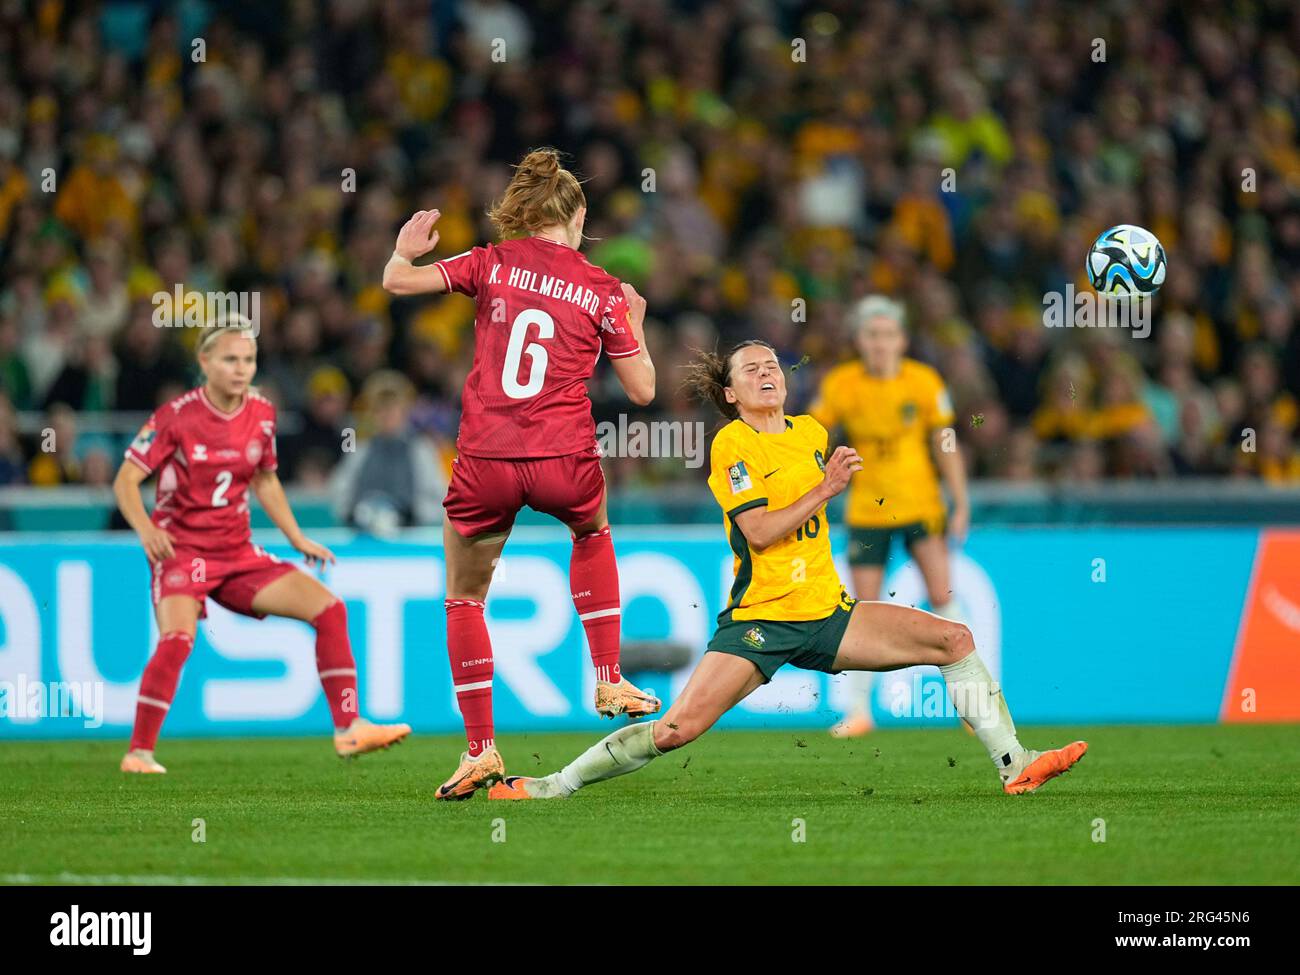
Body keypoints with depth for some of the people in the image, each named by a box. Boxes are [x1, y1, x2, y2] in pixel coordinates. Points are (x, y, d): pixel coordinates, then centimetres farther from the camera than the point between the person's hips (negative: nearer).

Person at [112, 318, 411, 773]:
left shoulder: (262, 414, 4)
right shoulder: (177, 416, -12)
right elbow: (125, 481, -11)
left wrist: (298, 539, 14)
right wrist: (146, 530, -29)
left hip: (238, 552, 6)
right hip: (182, 548, -6)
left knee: (328, 608, -4)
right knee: (177, 638, -29)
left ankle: (348, 728, 1)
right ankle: (139, 752, -15)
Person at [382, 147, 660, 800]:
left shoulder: (492, 264, 3)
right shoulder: (601, 291, 4)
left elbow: (397, 281, -2)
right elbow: (642, 390, 9)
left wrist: (405, 251, 20)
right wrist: (633, 326, 26)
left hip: (485, 464, -1)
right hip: (565, 463, 1)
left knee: (464, 596, 18)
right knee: (592, 533, 36)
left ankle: (480, 750, 10)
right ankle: (610, 682, 29)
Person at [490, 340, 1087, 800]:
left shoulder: (812, 433, 13)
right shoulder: (732, 443, -6)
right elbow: (759, 530, -17)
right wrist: (824, 490, -17)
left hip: (826, 612, 6)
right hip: (758, 619, -6)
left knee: (953, 639, -6)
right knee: (678, 728, -18)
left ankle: (1014, 766, -5)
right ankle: (555, 786, -5)